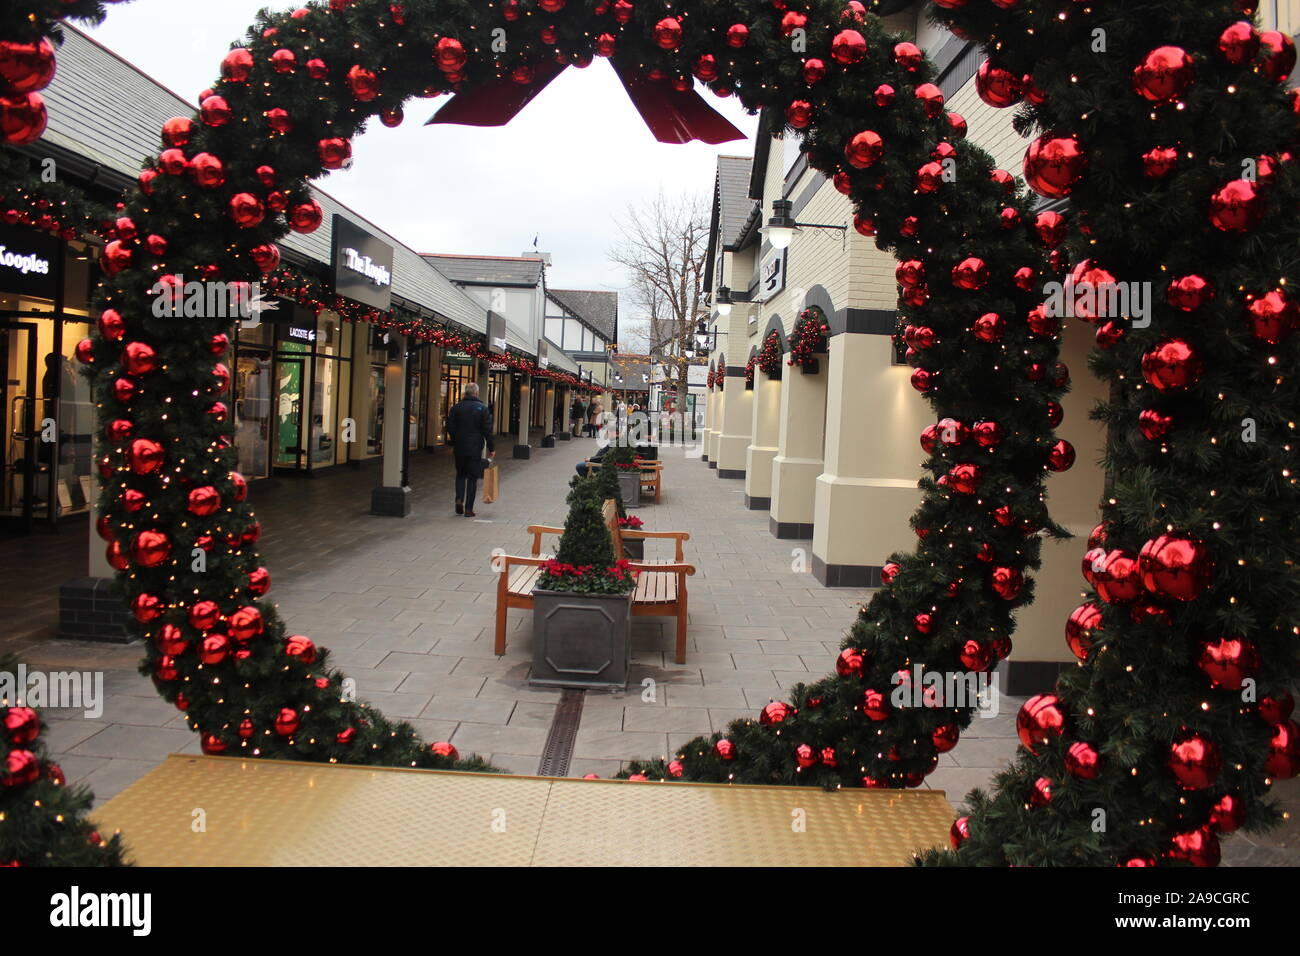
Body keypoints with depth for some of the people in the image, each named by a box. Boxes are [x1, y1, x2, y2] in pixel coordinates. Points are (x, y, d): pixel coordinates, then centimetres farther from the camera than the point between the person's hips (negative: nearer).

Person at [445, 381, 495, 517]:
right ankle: (468, 508, 3)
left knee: (460, 474, 18)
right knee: (472, 478, 4)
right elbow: (487, 430, -7)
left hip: (459, 448, 2)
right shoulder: (483, 408, -6)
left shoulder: (456, 408, 2)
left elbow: (450, 428, 4)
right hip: (475, 449, -2)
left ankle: (459, 499, -2)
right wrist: (491, 448, 0)